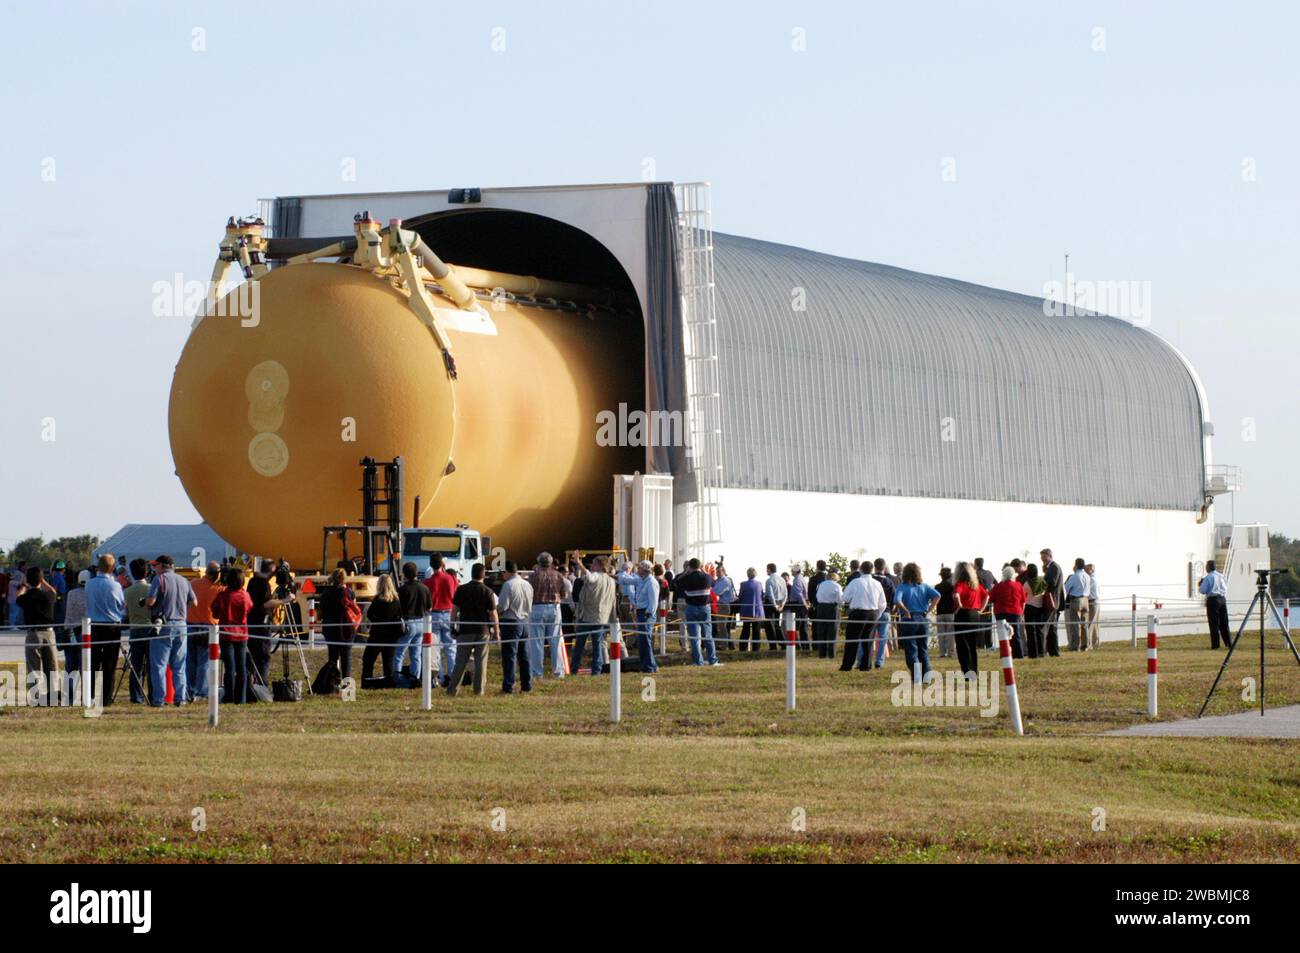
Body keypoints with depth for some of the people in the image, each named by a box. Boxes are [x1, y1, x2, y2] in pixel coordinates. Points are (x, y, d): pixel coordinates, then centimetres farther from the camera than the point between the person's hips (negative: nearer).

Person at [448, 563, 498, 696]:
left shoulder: (461, 590, 0)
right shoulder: (488, 592, -4)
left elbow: (454, 610, 3)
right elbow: (493, 614, -3)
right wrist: (497, 632, 3)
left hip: (465, 630, 1)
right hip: (483, 630, -1)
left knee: (461, 662, 5)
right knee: (481, 662, 5)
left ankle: (452, 689, 2)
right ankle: (479, 689, 6)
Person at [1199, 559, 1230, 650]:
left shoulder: (1208, 577, -10)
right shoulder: (1221, 576, 10)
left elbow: (1202, 591, -11)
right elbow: (1226, 588, 17)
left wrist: (1200, 584, 7)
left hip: (1212, 600, -6)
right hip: (1223, 599, 6)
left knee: (1214, 623, -1)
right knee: (1224, 622, 12)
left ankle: (1215, 644, -2)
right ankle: (1228, 643, 11)